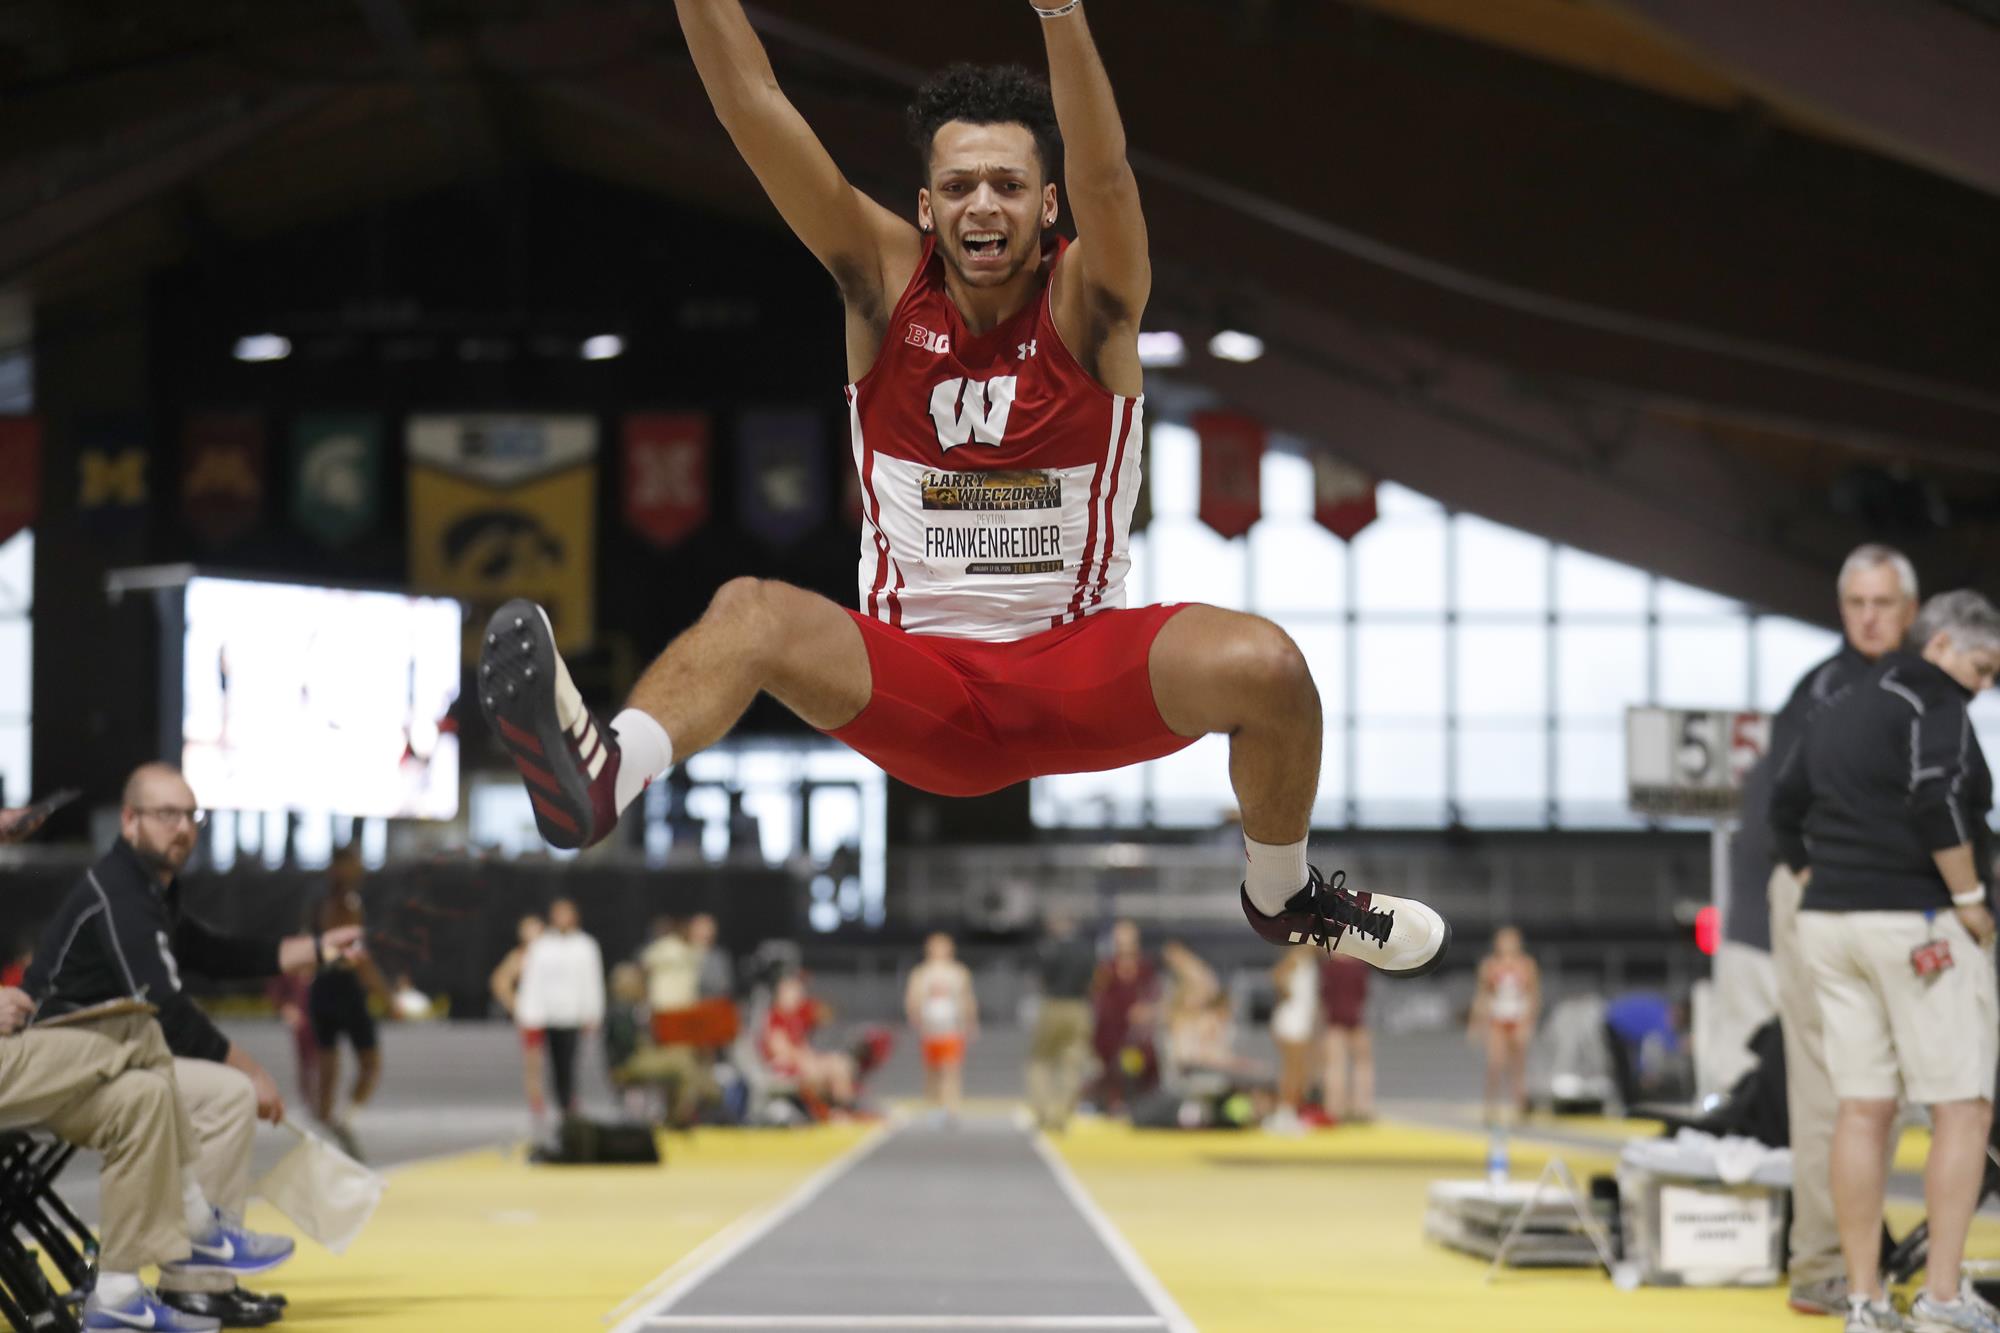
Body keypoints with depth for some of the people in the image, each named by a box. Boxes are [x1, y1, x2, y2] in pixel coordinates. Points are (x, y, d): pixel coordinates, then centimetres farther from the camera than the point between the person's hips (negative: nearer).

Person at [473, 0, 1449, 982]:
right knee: (752, 613, -28)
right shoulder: (887, 284, 0)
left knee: (1262, 664, -29)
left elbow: (1104, 174, -27)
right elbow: (755, 113, -10)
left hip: (1079, 670, -1)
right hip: (920, 692, 1)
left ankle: (1281, 896, 0)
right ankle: (601, 777, -59)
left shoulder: (1087, 304, -5)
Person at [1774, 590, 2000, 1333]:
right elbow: (1938, 803, -21)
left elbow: (1785, 806, 20)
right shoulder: (1934, 702, -8)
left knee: (1862, 1108, 7)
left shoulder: (1839, 709, 18)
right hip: (1918, 924, -8)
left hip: (1830, 921, 8)